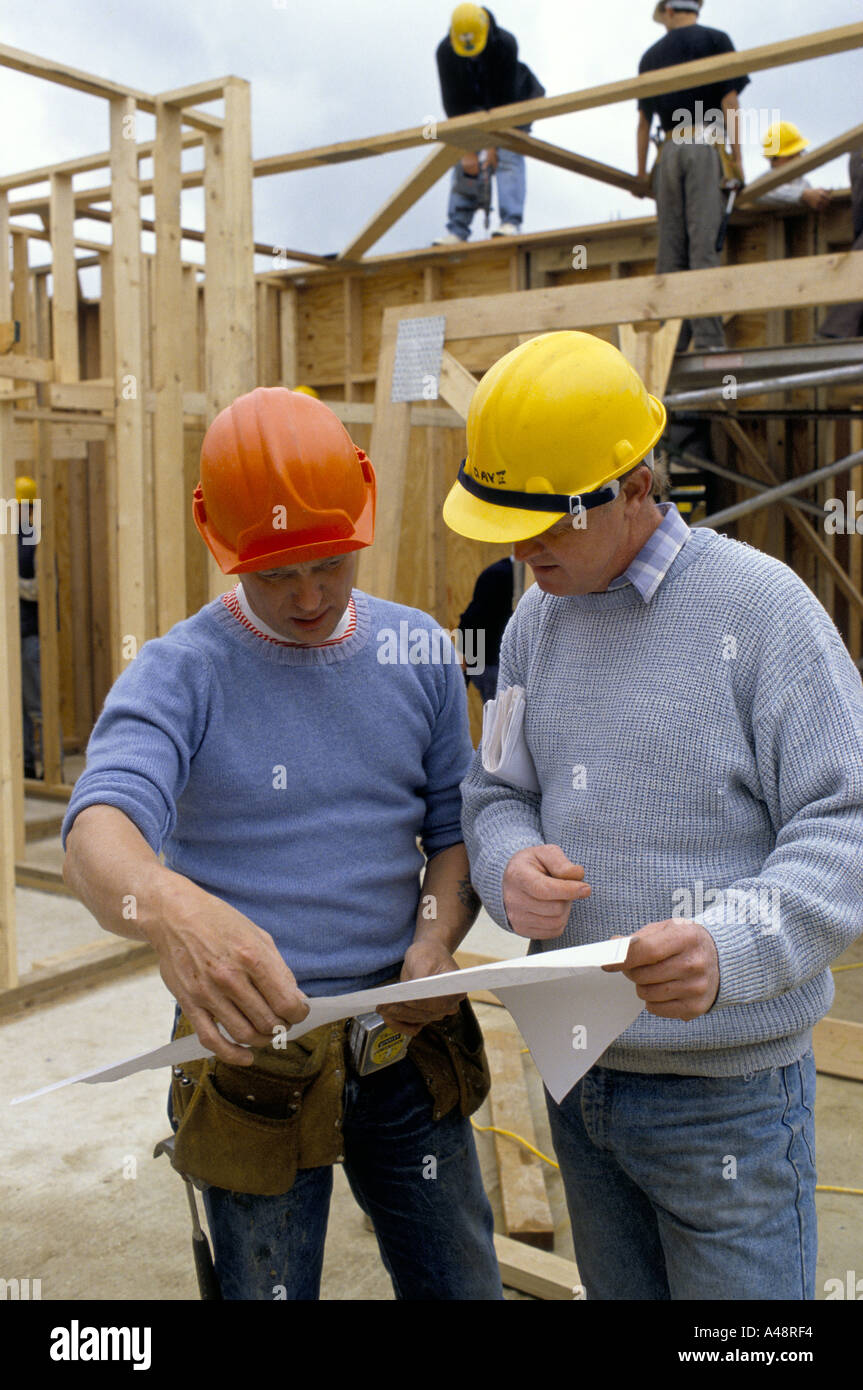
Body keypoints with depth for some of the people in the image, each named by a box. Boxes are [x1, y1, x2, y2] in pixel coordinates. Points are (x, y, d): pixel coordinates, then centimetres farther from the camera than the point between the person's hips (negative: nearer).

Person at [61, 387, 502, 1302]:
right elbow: (98, 836, -29)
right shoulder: (181, 674, -12)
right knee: (268, 1290, 14)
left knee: (461, 1285, 17)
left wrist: (435, 944, -12)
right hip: (256, 1051, -3)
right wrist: (170, 908, -53)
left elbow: (454, 829, 8)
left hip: (407, 1045, 4)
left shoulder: (418, 651, 2)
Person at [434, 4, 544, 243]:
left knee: (508, 157, -21)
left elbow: (505, 98, -28)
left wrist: (493, 144, -29)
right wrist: (467, 149, -26)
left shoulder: (505, 44, -33)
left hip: (513, 103, -3)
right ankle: (457, 230, -7)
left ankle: (511, 223, -29)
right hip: (473, 108, 3)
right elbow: (453, 103, -22)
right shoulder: (445, 51, -26)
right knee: (464, 164, -7)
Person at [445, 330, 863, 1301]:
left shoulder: (757, 603, -15)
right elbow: (495, 789, 11)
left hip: (724, 1087, -6)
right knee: (616, 1290, 24)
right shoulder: (536, 619, 6)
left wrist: (732, 945, -33)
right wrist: (510, 863, -13)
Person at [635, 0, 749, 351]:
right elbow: (729, 100, -2)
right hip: (707, 146, -3)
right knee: (704, 242, -12)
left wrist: (642, 172, 19)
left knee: (670, 247, 1)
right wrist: (737, 158, -2)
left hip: (669, 151, 3)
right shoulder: (716, 40, 7)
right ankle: (707, 337, -20)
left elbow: (643, 120, 16)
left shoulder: (651, 55, 17)